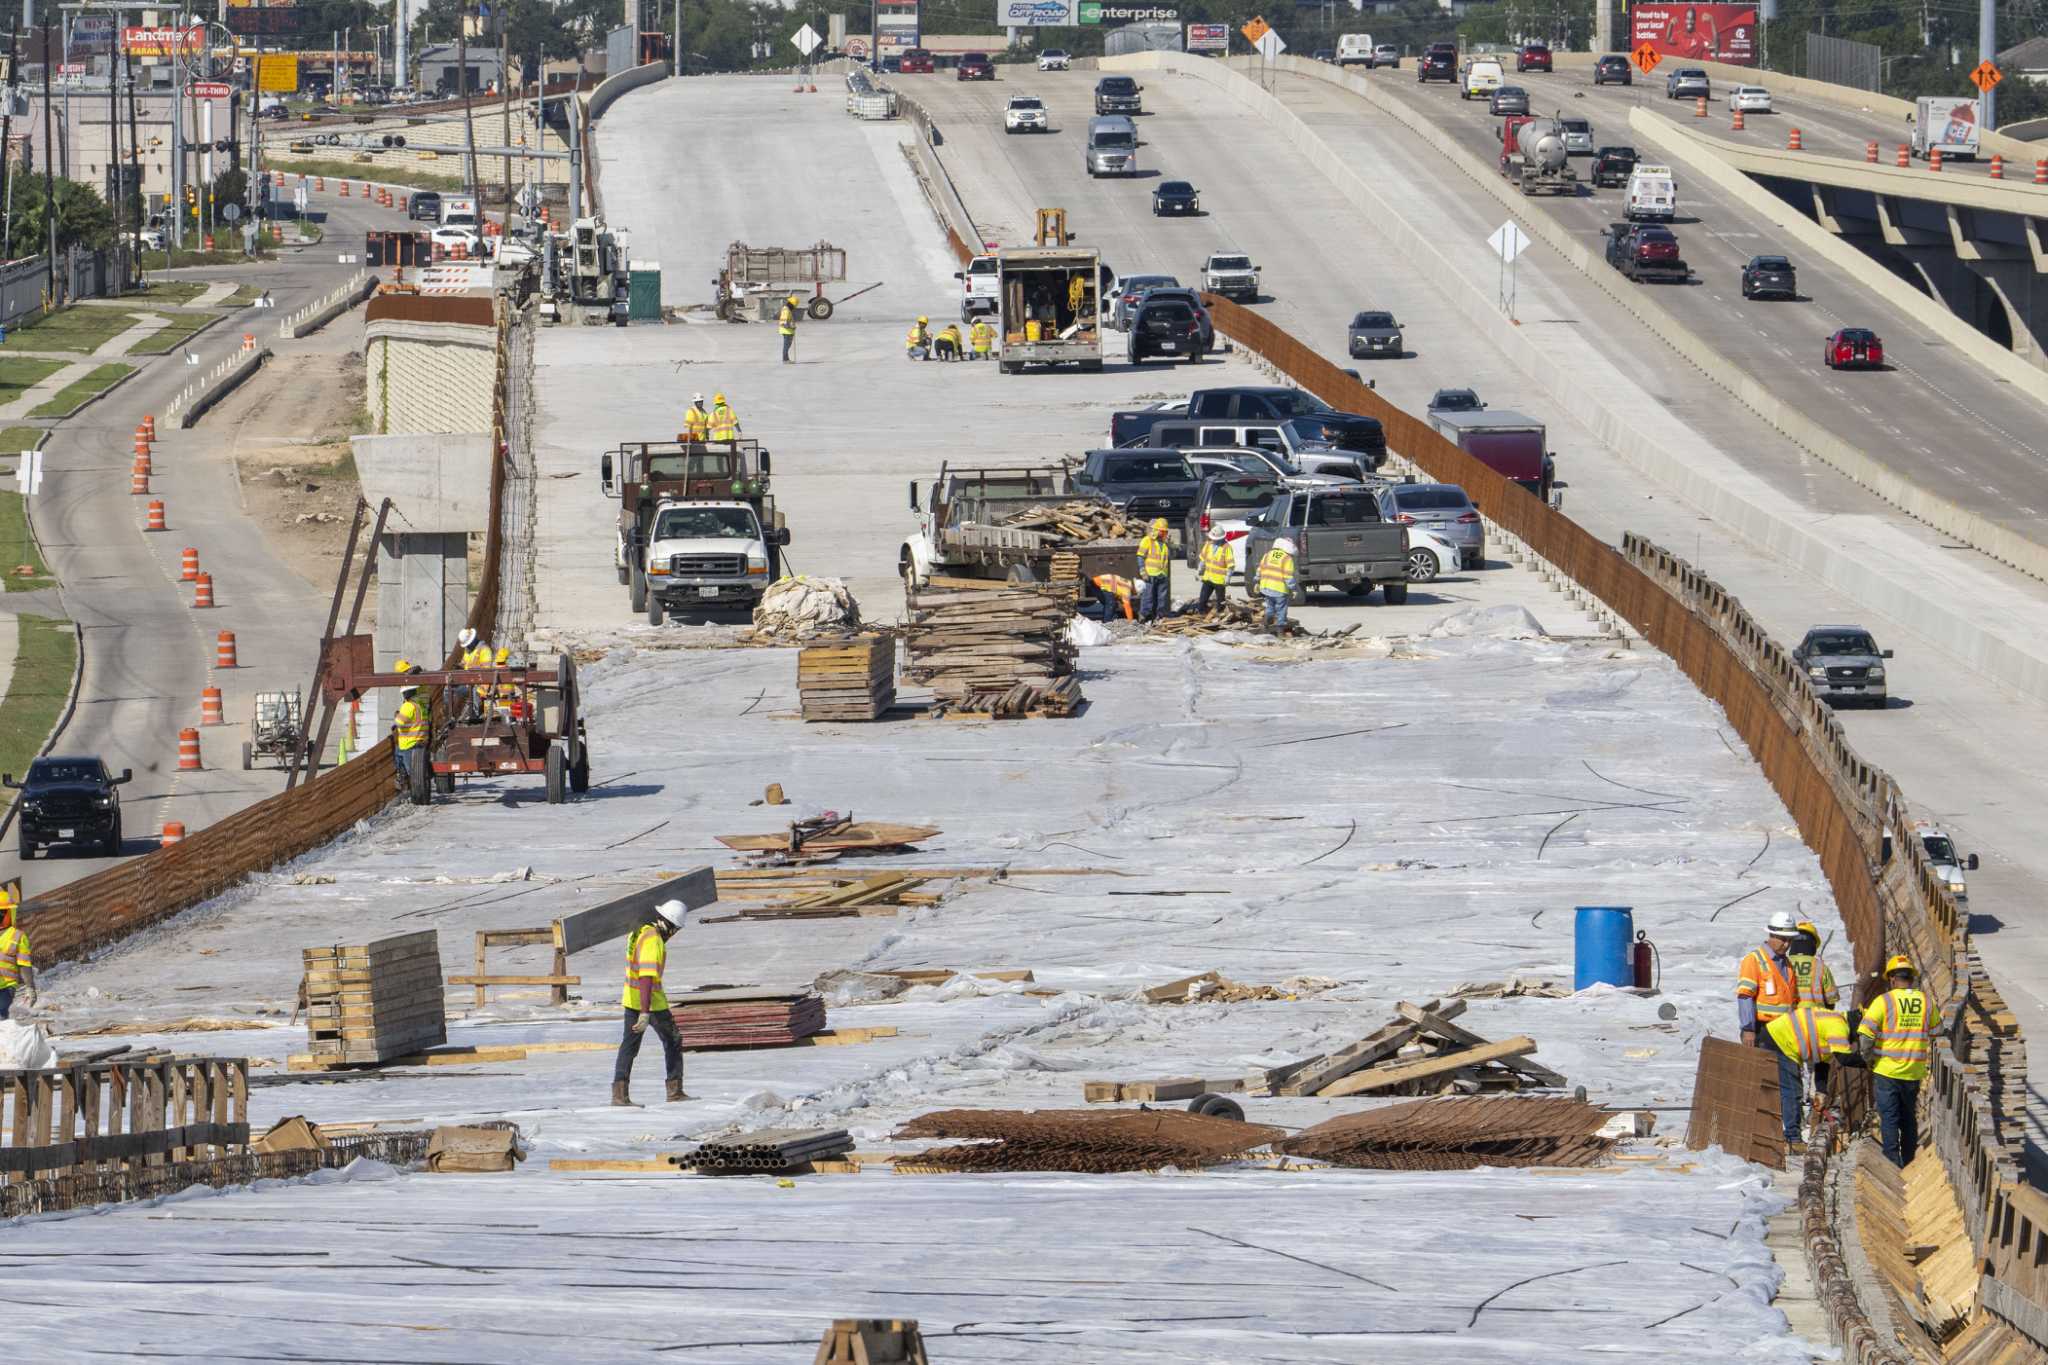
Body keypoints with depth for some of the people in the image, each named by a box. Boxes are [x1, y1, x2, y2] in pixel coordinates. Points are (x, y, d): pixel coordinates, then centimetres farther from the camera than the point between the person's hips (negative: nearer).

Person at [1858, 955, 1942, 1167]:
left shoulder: (1884, 1002, -12)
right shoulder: (1926, 1002, 1)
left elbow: (1865, 1035, -16)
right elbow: (1936, 1033, 11)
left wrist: (1868, 1058, 0)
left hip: (1887, 1070, -4)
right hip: (1914, 1072, 4)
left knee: (1889, 1119, 2)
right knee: (1909, 1118, 17)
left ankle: (1892, 1163, -4)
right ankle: (1909, 1163, 23)